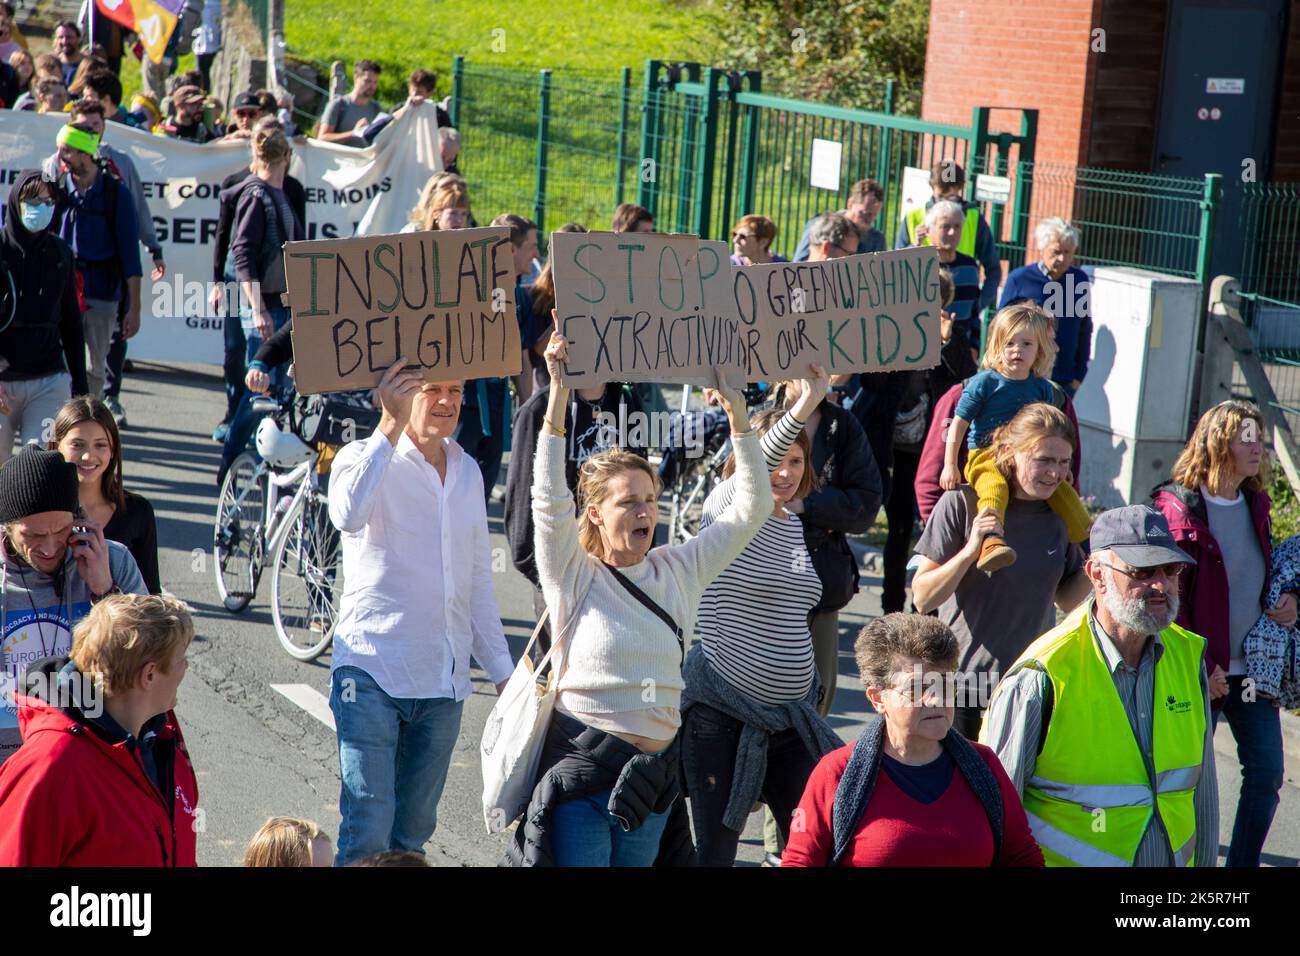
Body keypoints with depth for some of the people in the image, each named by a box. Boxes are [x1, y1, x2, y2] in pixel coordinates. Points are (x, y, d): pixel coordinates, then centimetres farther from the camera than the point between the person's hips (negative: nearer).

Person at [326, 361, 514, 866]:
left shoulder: (468, 472, 14)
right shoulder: (364, 458, -4)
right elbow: (348, 515, -29)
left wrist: (503, 670, 19)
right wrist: (391, 427, -26)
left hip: (443, 682, 6)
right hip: (372, 673, -6)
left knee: (413, 830, 11)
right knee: (368, 833, -12)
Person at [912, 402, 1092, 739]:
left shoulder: (1060, 513, 3)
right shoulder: (963, 503, -10)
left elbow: (1065, 600, 13)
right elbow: (922, 598, -13)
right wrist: (971, 550, -26)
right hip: (959, 678, -4)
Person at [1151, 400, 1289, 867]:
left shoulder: (1256, 505, 7)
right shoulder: (1178, 508, -13)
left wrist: (1287, 598, 2)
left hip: (1253, 667, 6)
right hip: (1199, 673, -6)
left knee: (1267, 774, 6)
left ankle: (1244, 864, 20)